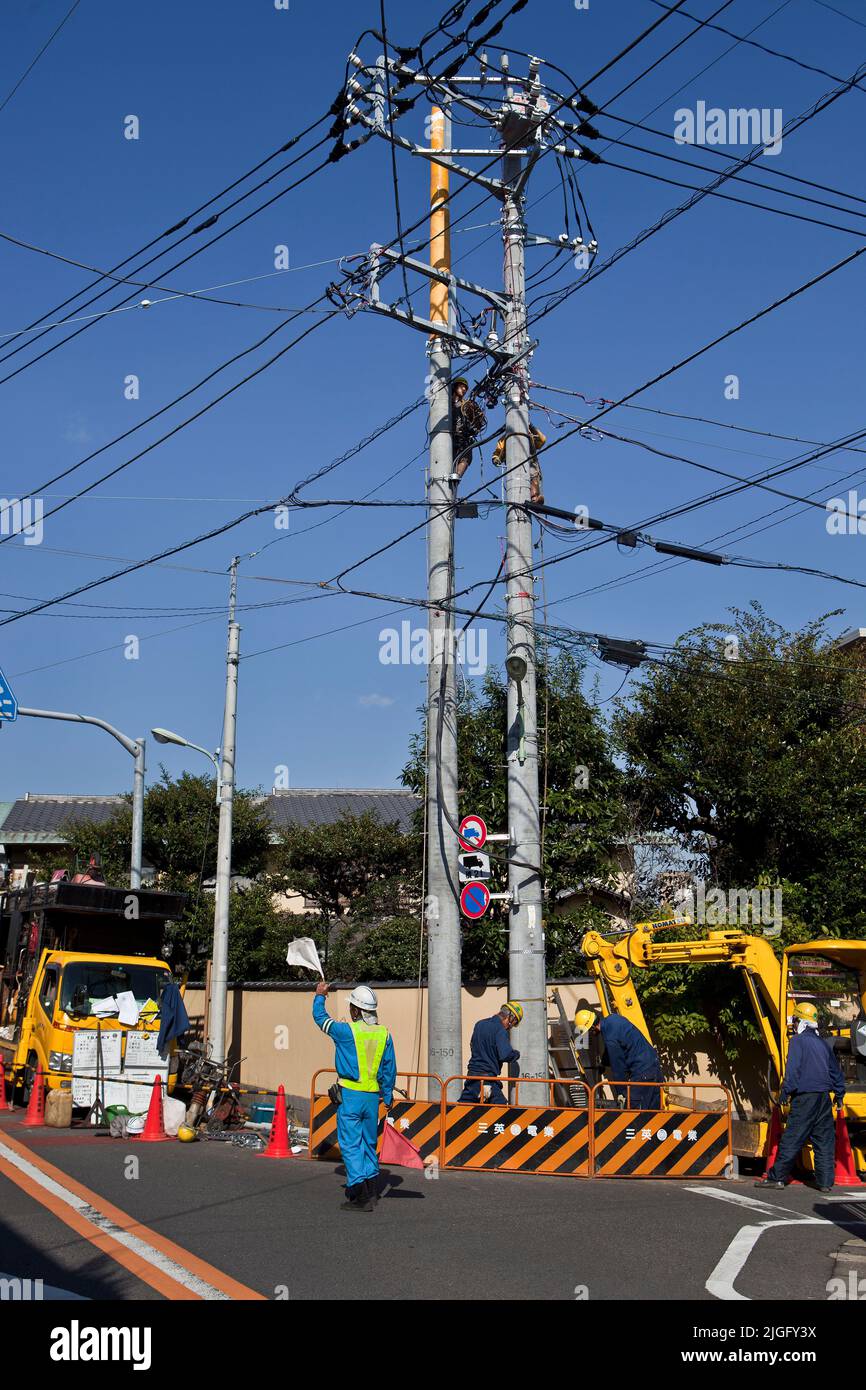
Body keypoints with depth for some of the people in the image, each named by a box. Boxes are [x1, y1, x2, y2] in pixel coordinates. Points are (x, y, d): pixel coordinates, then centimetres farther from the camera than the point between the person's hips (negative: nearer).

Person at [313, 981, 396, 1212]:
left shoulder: (347, 1031, -11)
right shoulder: (384, 1034, 2)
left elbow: (320, 1017, 6)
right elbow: (390, 1068, 7)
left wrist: (319, 996, 24)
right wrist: (388, 1096, 18)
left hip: (350, 1095, -5)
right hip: (373, 1096, 5)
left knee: (351, 1144, -2)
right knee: (369, 1142, 18)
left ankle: (359, 1196, -7)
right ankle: (371, 1189, 24)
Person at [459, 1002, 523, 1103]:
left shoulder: (479, 1024, 12)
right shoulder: (500, 1031, -13)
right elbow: (505, 1055, -21)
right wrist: (516, 1054, -2)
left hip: (472, 1073, 7)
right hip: (488, 1076, -7)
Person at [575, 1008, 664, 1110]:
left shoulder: (610, 1039, -23)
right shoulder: (612, 1018, 3)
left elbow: (618, 1067, -14)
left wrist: (620, 1092, -2)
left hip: (642, 1071, -10)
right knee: (653, 1109, 15)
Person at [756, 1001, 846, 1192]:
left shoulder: (798, 1040, -4)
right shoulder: (823, 1043, 16)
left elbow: (792, 1069, -12)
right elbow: (835, 1070, 21)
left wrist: (786, 1091, -8)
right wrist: (839, 1094, 28)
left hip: (805, 1096, -6)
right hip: (824, 1097, 6)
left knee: (792, 1138, -5)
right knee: (824, 1139, 8)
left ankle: (777, 1176, -2)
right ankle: (825, 1181, 6)